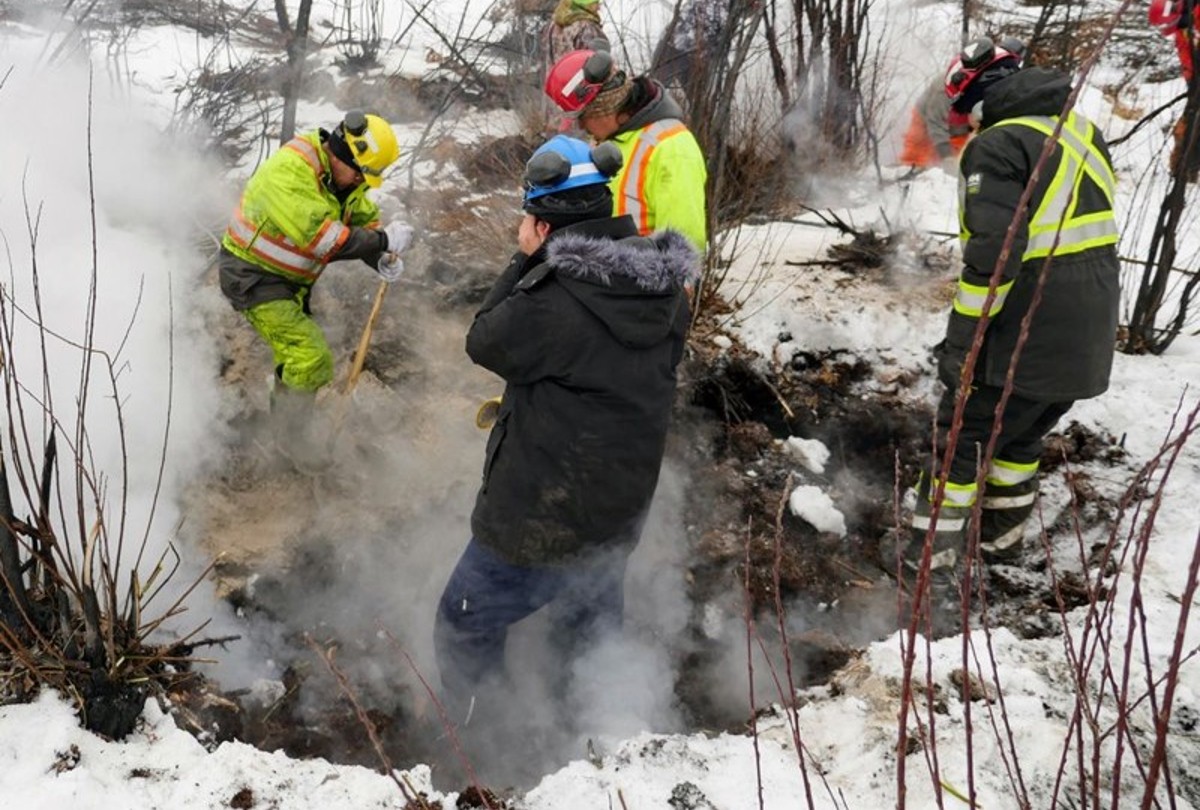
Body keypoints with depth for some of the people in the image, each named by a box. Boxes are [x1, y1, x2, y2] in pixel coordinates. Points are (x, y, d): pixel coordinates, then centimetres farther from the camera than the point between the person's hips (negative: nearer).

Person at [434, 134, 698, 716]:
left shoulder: (552, 298, -27)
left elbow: (484, 343, -9)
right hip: (623, 509, 8)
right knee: (594, 638, 29)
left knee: (465, 630, 15)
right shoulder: (666, 291, -3)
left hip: (541, 520, -7)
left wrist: (525, 260, -4)